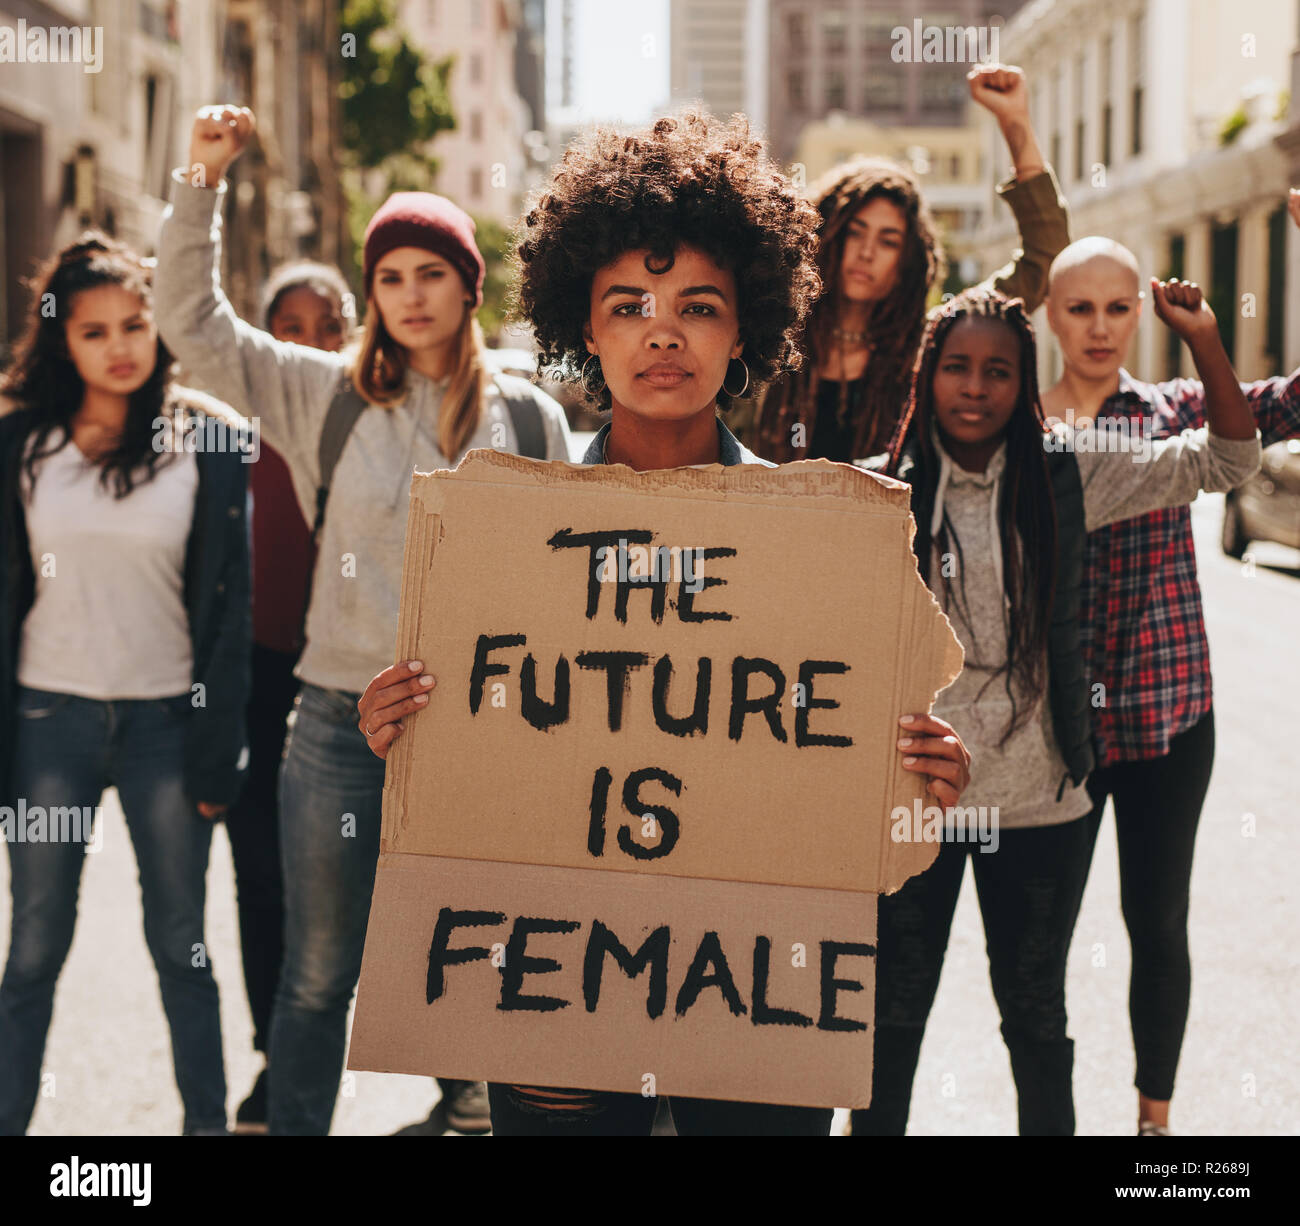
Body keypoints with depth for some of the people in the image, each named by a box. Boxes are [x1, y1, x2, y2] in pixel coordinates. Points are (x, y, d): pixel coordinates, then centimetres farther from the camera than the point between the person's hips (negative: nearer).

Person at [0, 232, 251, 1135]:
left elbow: (230, 602, -1)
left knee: (181, 944, 7)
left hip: (166, 717, -1)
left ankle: (207, 1120, 20)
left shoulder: (208, 441, -1)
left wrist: (218, 750, -5)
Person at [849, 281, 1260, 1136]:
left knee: (1035, 1017, 16)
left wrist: (1205, 343, -11)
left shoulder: (1065, 477, -2)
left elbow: (1227, 461, 0)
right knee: (893, 1016, 13)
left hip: (1040, 806, 1)